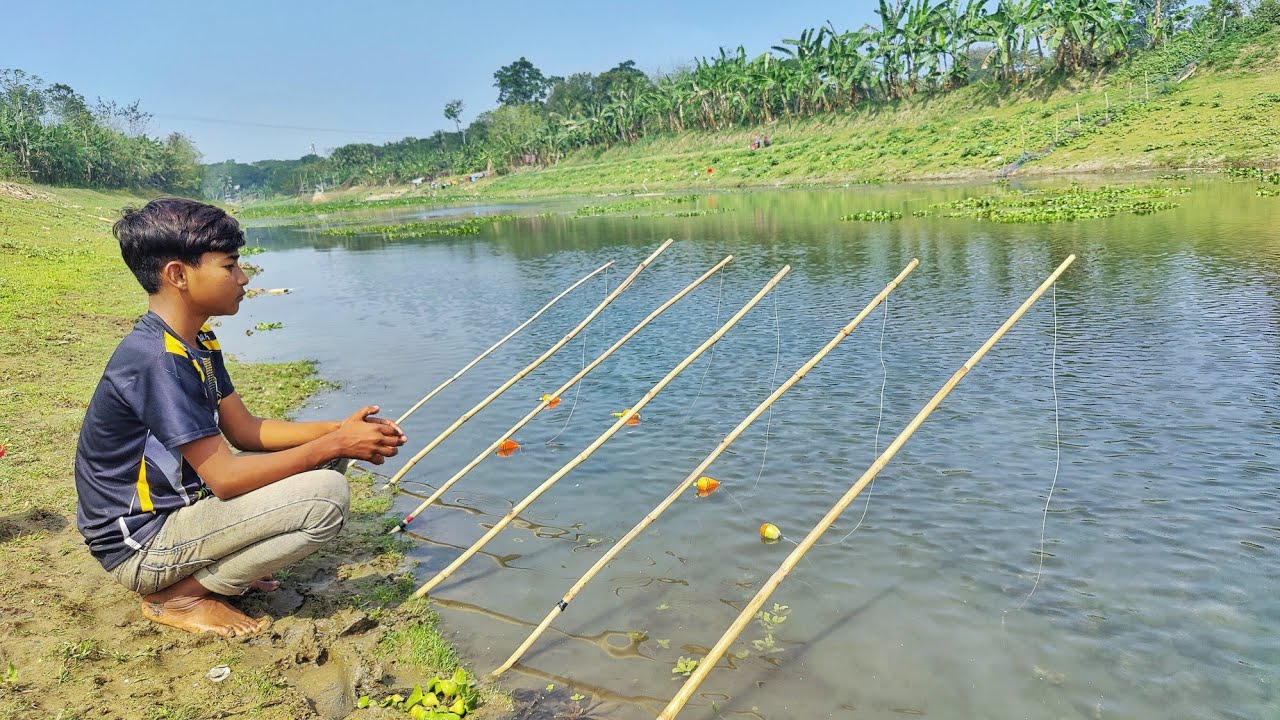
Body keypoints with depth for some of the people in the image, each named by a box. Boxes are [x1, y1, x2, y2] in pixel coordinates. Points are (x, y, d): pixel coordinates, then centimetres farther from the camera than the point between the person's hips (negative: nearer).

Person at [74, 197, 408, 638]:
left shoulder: (199, 342, 4)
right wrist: (335, 444, -21)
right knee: (326, 496, -24)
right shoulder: (157, 358, -26)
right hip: (140, 545, -9)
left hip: (173, 504, 9)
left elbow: (246, 430, 7)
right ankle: (176, 597, -7)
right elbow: (225, 478, -26)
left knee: (318, 457, 12)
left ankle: (222, 565, 9)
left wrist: (337, 431, -6)